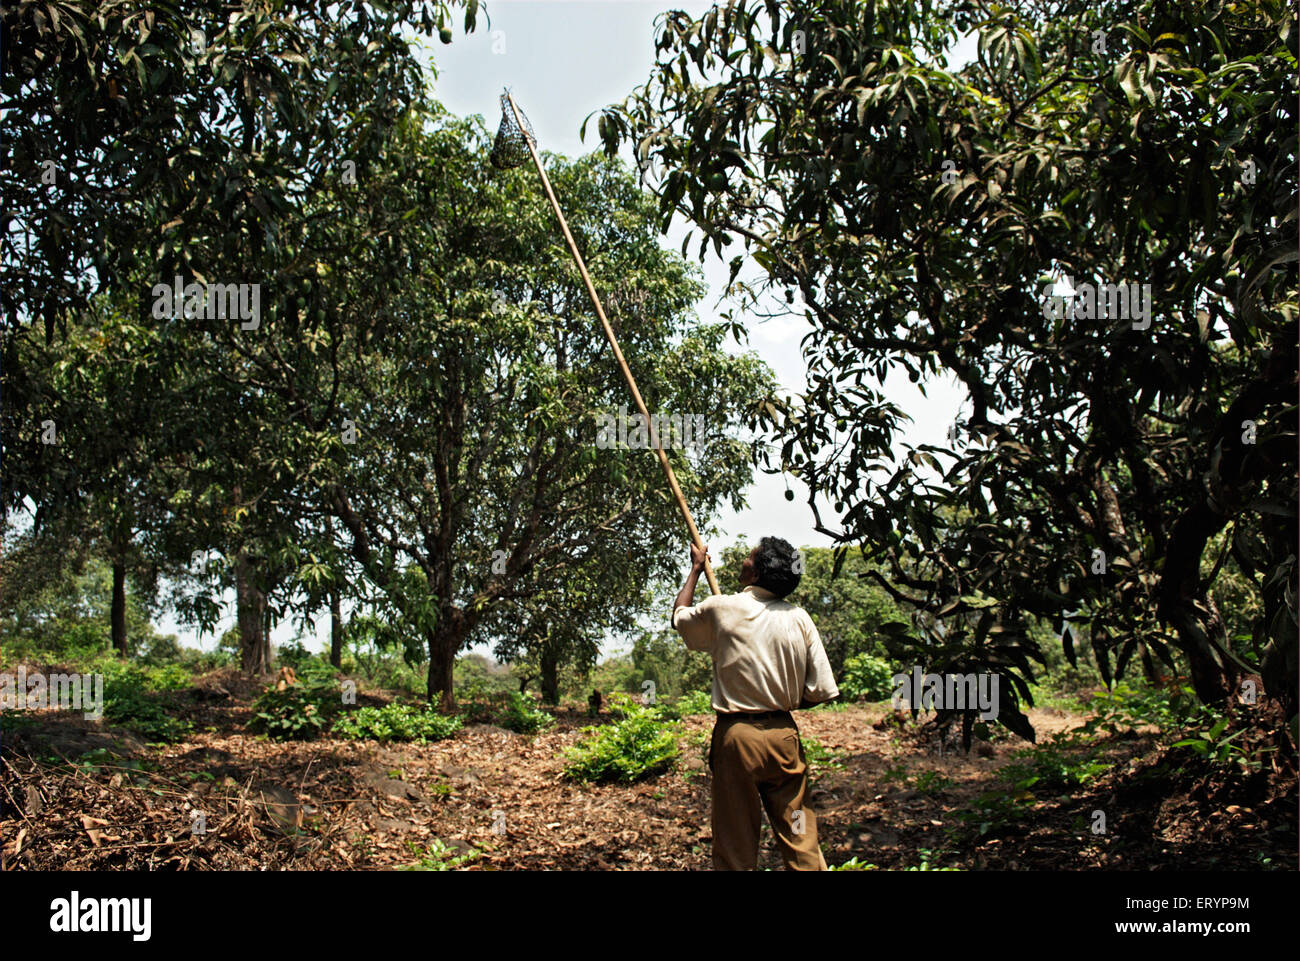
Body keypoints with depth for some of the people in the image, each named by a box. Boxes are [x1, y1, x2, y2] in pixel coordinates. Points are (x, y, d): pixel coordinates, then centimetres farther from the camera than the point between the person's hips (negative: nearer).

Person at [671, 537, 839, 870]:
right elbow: (820, 692, -1)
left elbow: (679, 615, 15)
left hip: (736, 734, -2)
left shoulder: (720, 609, -8)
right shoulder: (799, 619, -2)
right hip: (783, 734, 2)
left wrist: (696, 569, 27)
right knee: (800, 842, 10)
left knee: (734, 847, 8)